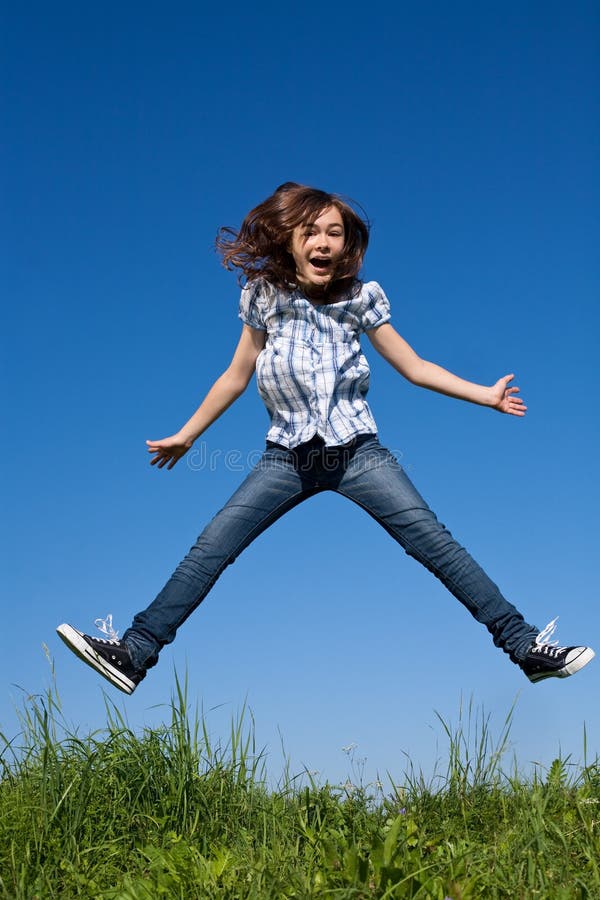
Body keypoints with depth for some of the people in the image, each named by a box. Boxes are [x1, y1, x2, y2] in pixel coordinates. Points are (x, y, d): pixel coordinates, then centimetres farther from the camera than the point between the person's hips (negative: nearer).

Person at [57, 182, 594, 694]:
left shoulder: (360, 298, 0)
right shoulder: (265, 296, 2)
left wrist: (487, 395, 3)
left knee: (436, 543, -10)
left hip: (357, 451, -1)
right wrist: (186, 436, 18)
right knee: (210, 549, -8)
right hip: (288, 456, 1)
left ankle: (527, 647, -2)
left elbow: (415, 368, 7)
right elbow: (235, 378, 12)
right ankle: (133, 653, -1)